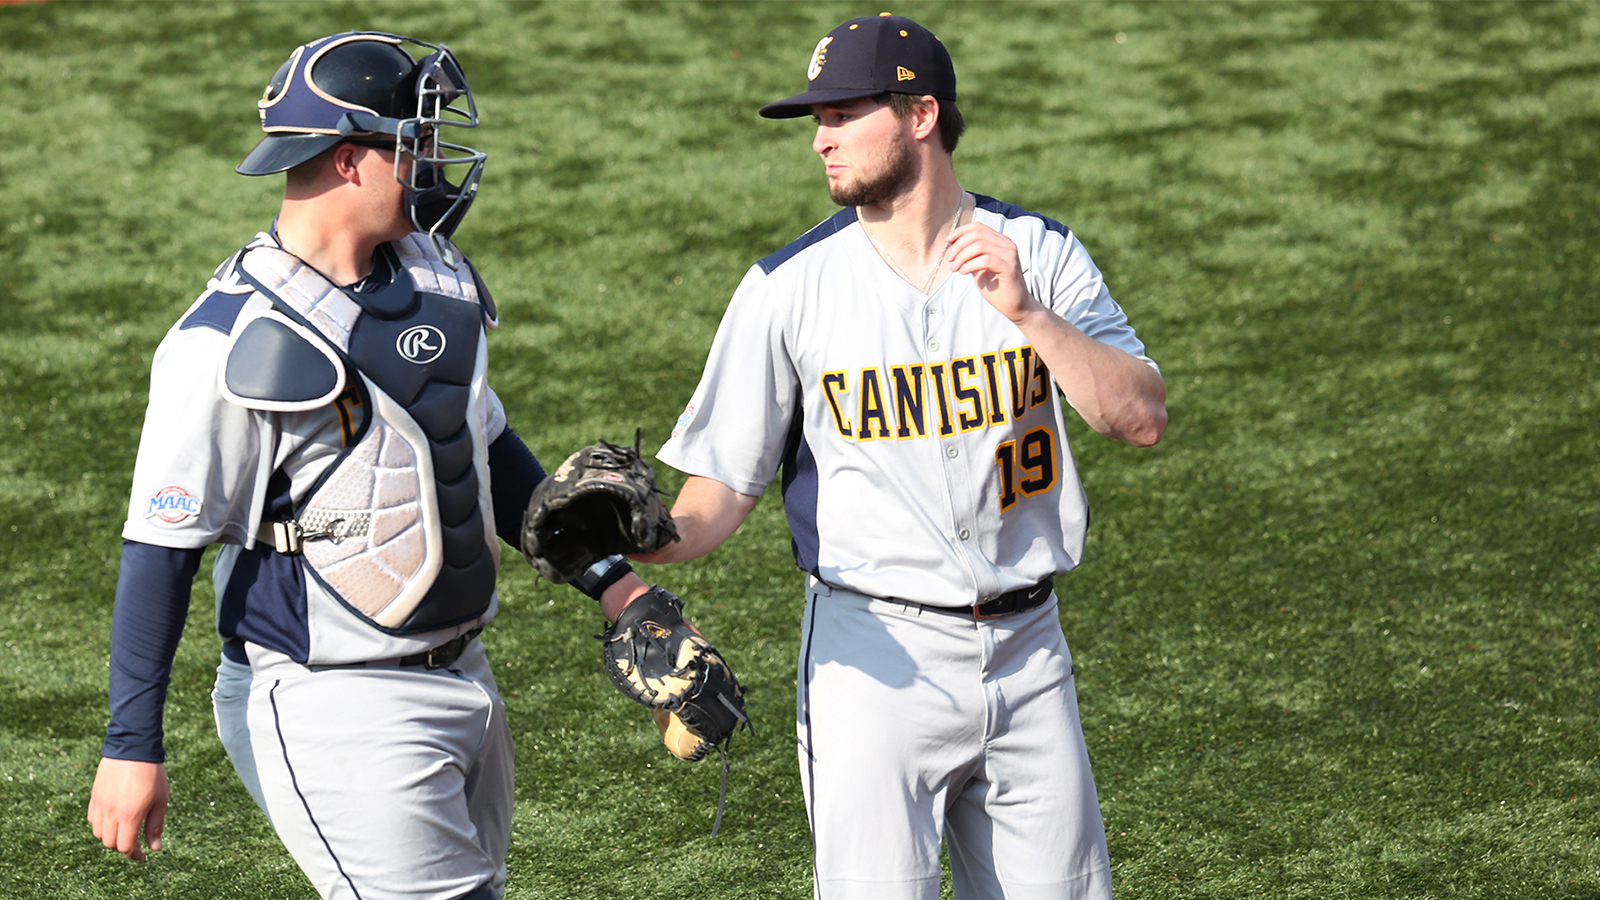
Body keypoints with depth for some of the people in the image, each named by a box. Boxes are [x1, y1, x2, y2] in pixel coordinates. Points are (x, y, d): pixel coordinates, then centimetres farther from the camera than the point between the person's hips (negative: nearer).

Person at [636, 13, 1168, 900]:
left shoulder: (1040, 253, 1)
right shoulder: (788, 286, -3)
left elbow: (1142, 419, -9)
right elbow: (724, 480, -2)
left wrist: (1025, 311, -20)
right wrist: (658, 537, -23)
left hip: (1026, 650, 2)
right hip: (876, 654, -2)